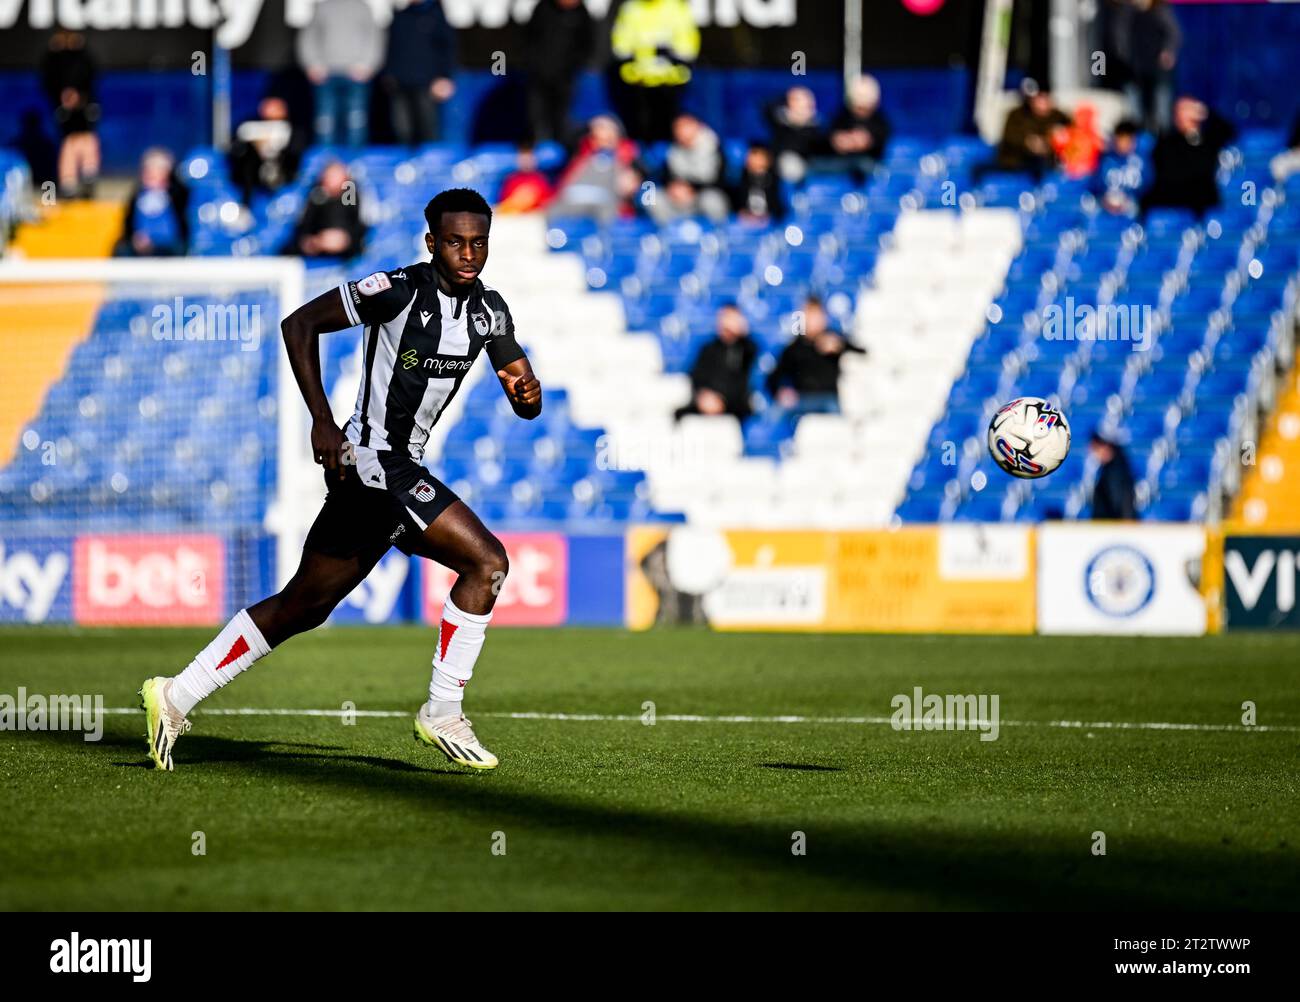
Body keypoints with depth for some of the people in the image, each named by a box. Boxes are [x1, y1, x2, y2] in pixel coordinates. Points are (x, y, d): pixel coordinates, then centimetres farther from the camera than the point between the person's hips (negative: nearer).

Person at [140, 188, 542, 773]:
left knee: (302, 606, 12)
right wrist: (322, 422, -14)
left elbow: (528, 405, 12)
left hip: (399, 469, 8)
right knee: (486, 561, -16)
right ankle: (442, 714, -7)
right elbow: (299, 324, -9)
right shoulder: (398, 291, -14)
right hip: (373, 460, -8)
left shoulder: (489, 311, 8)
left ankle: (177, 696, 18)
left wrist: (526, 391, -14)